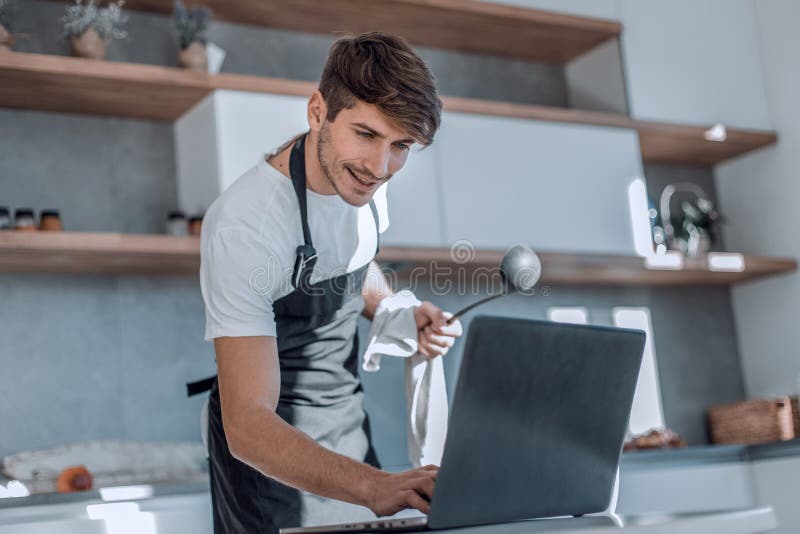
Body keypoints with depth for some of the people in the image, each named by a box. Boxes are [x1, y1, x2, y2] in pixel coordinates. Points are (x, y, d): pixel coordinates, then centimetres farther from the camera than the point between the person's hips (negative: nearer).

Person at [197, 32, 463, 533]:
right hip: (271, 442, -6)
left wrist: (403, 314, -4)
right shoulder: (245, 228, -30)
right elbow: (248, 425, -36)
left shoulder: (358, 175, -8)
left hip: (347, 420, 6)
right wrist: (374, 486, -48)